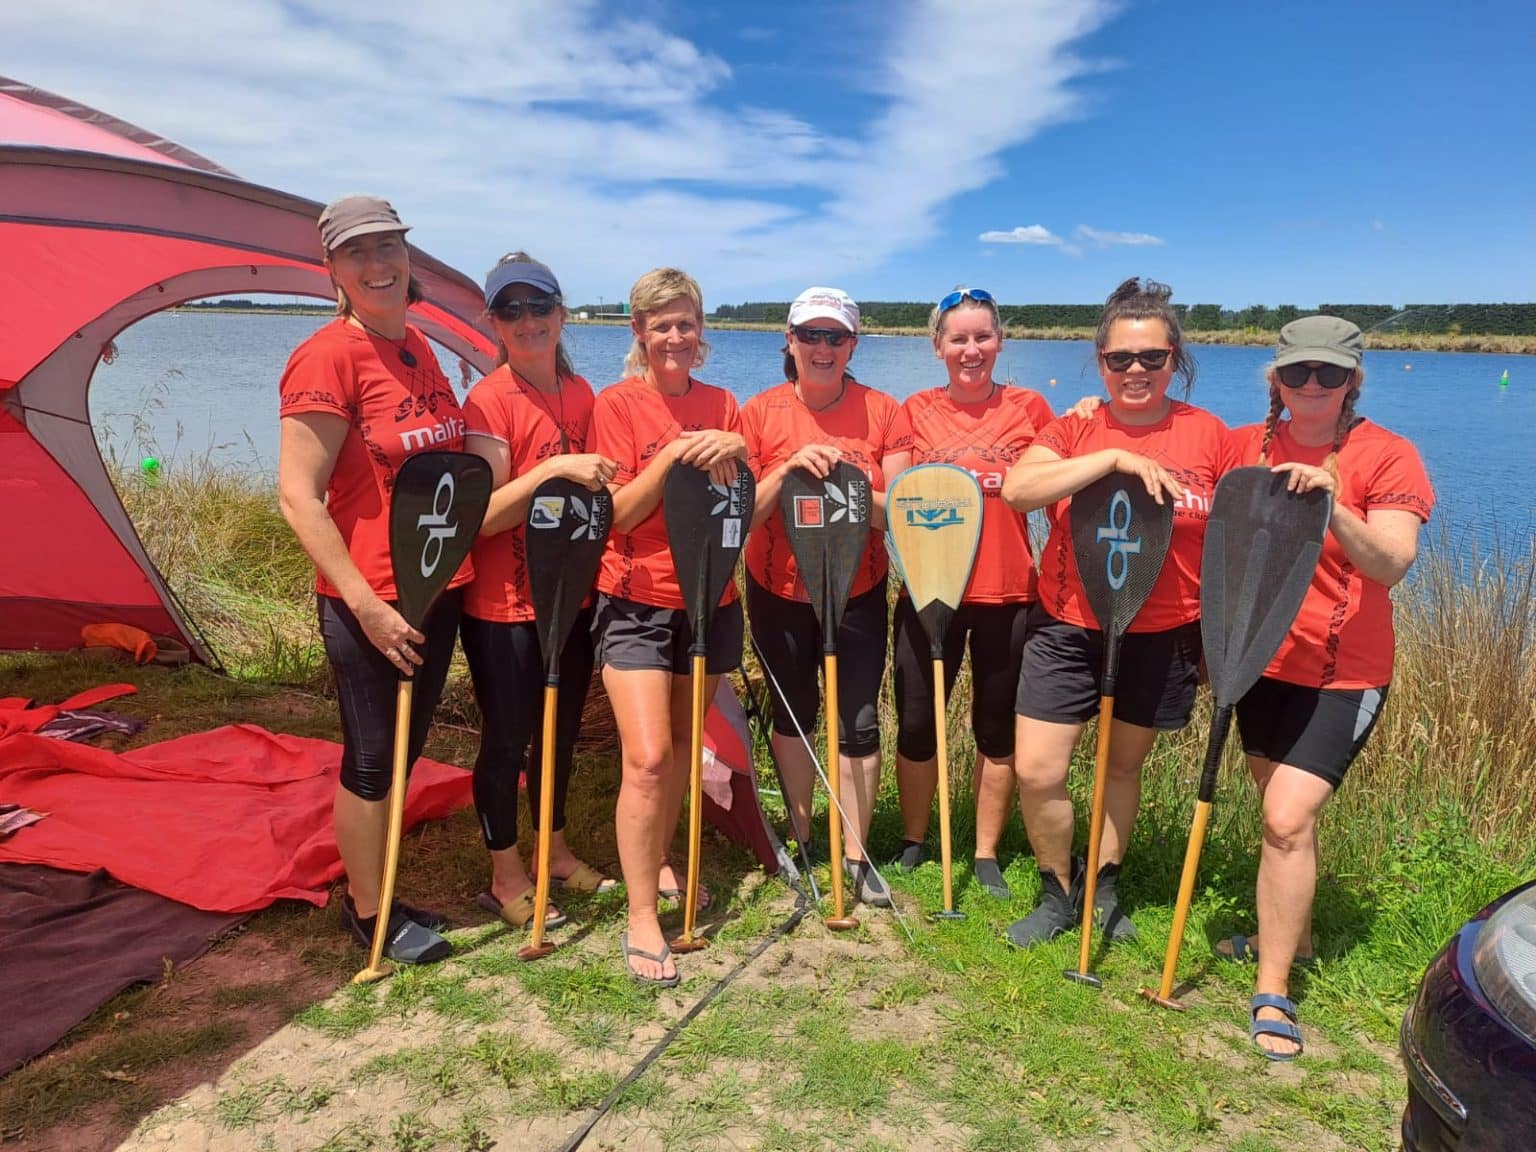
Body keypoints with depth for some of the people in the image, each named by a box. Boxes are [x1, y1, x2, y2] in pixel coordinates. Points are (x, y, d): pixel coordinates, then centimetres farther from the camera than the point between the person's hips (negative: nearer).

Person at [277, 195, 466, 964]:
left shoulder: (419, 350, 9)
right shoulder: (327, 358, -15)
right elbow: (298, 496, -19)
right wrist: (366, 602, -22)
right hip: (370, 600, -8)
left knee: (402, 751, 19)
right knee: (372, 759, 7)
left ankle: (372, 891, 37)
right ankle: (369, 912, 27)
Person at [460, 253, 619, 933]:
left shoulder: (581, 394, 6)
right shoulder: (488, 401, -13)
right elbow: (481, 516, -20)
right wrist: (551, 469, -30)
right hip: (503, 606, -6)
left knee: (562, 732, 18)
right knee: (506, 740, 6)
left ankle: (556, 853, 38)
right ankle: (506, 878, 26)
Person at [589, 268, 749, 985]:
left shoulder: (722, 406, 8)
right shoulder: (617, 404, -4)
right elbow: (621, 513, -11)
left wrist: (734, 452, -14)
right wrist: (673, 454, -22)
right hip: (637, 602, -4)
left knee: (683, 746, 15)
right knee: (647, 758, -10)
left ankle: (660, 862, 37)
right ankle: (640, 919, 0)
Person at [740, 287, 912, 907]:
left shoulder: (882, 412, -5)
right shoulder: (760, 412, -5)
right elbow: (742, 514, -8)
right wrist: (788, 470, -23)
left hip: (858, 591, 0)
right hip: (779, 591, 1)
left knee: (859, 724, 0)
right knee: (793, 714, 14)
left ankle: (855, 854, 18)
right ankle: (800, 838, 32)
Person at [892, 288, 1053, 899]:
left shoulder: (1029, 407, 3)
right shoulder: (916, 411, 4)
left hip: (1008, 593, 0)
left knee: (998, 729, 10)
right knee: (917, 723, 7)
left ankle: (987, 855, 27)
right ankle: (913, 843, 28)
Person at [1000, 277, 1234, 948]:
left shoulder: (1208, 435, 0)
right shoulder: (1074, 431, -1)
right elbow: (1017, 488, -21)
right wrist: (1114, 457, -26)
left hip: (1164, 637, 1)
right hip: (1068, 630, 0)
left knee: (1124, 764, 16)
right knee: (1036, 772, -4)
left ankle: (1103, 888, 39)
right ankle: (1059, 892, 22)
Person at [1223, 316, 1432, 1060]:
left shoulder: (1386, 456, -10)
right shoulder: (1245, 447, 1)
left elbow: (1392, 564, -21)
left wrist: (1331, 506, -38)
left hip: (1339, 676, -5)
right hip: (1258, 661, 5)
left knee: (1288, 819, -12)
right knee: (1283, 811, 18)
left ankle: (1272, 991, 2)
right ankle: (1291, 935, 41)